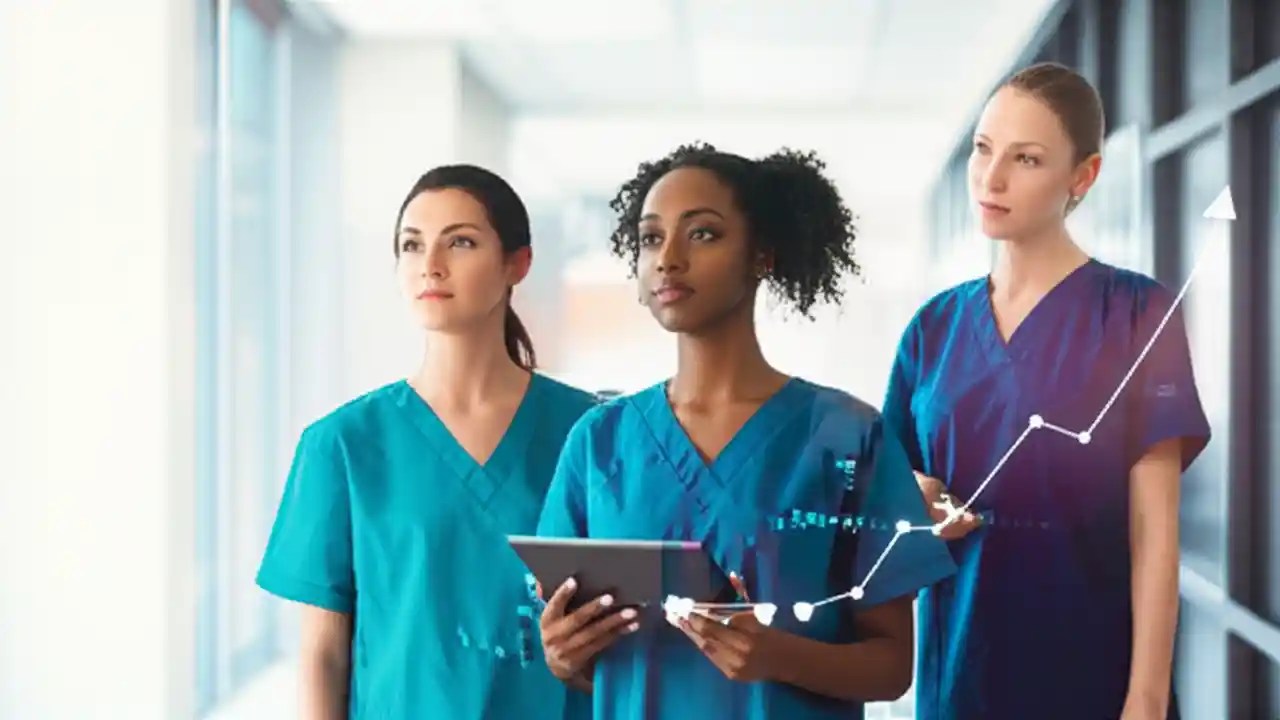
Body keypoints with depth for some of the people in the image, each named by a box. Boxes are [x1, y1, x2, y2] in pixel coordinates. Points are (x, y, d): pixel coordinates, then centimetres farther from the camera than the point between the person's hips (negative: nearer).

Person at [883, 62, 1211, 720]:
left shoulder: (1137, 313, -7)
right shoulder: (935, 325, 7)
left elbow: (1154, 531, -9)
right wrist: (918, 503, -7)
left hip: (1092, 666, -4)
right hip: (960, 664, 4)